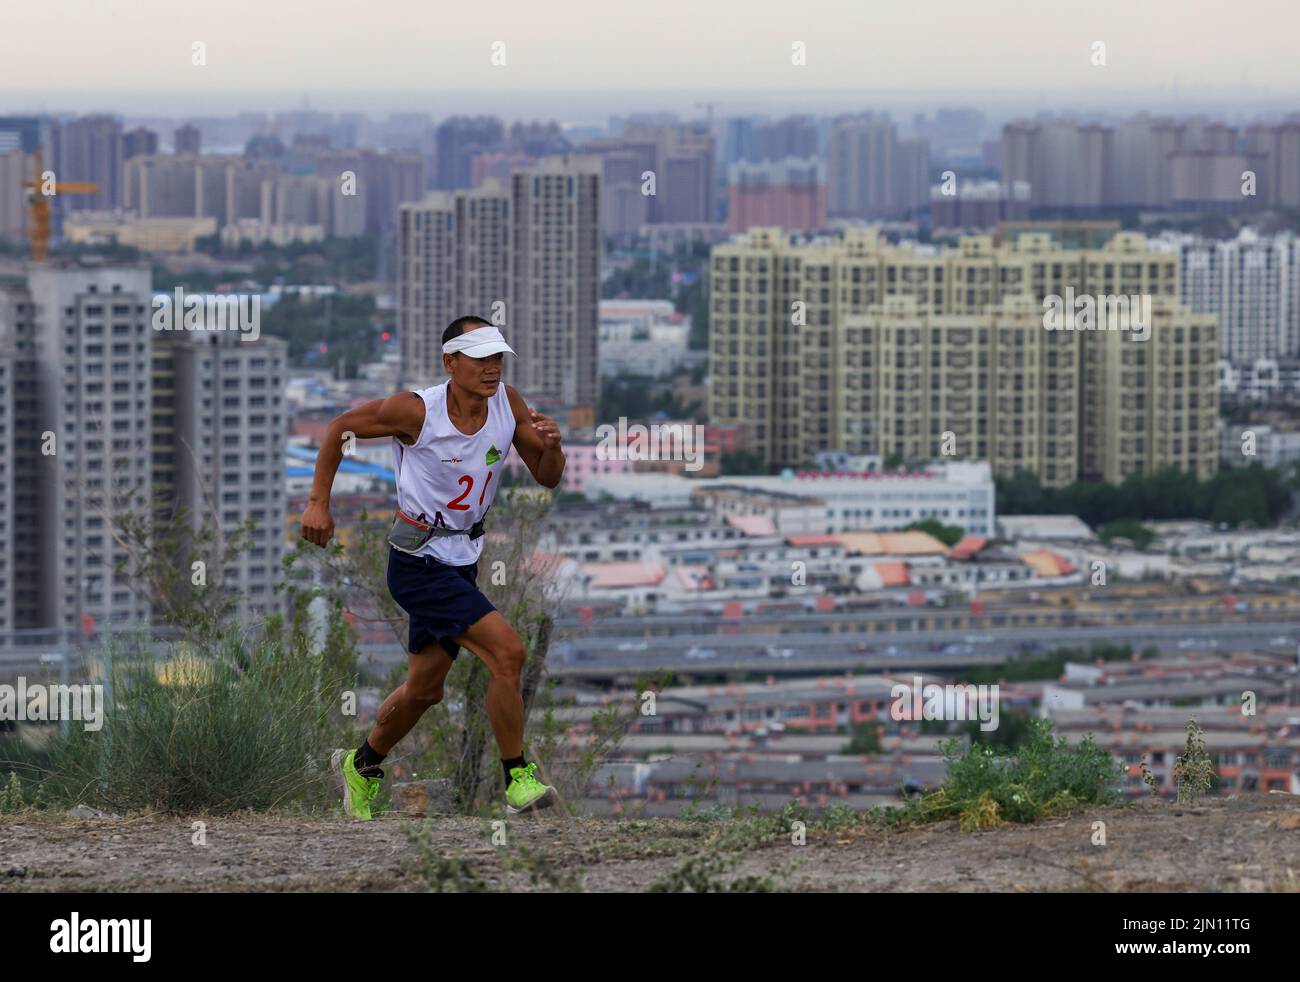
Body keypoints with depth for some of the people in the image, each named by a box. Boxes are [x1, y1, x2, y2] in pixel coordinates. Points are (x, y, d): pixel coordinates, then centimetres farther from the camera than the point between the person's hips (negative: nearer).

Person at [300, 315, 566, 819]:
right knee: (507, 650, -21)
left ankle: (361, 766, 42)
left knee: (424, 688, 18)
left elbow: (548, 479, 3)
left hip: (463, 559, 7)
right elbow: (341, 428, -4)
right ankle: (518, 781, -13)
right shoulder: (417, 411, -19)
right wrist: (318, 503, -6)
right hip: (420, 563, -7)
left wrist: (550, 446, -19)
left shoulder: (507, 403, -4)